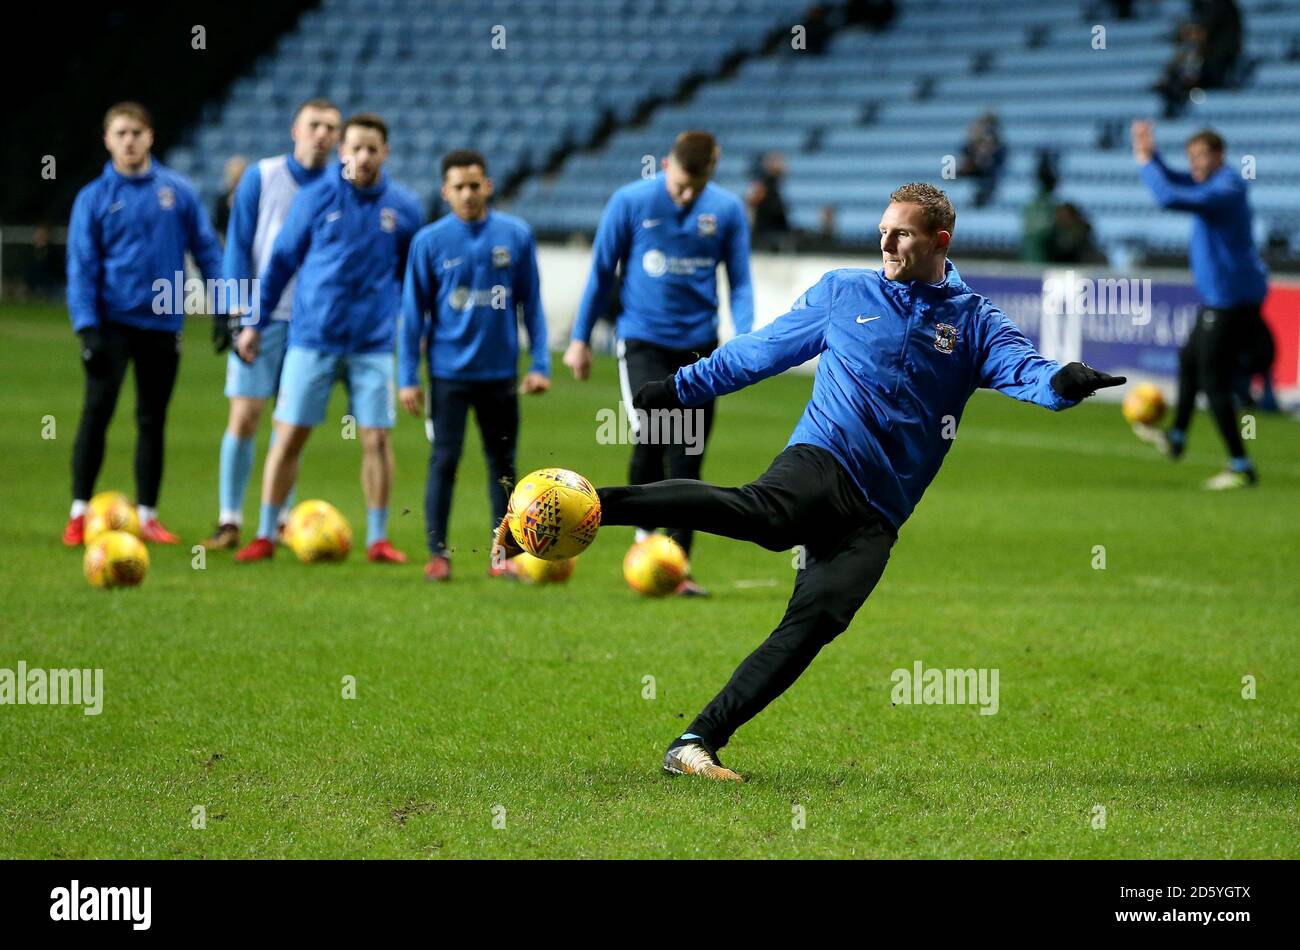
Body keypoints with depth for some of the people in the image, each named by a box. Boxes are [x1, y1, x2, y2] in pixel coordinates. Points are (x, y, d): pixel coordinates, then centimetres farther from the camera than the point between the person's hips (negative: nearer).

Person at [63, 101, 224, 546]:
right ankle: (79, 513, -3)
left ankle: (147, 515, 15)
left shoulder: (178, 192, 4)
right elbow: (82, 267, -2)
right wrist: (87, 326, -11)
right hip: (113, 322, -2)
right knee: (96, 412, -9)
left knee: (153, 420, 8)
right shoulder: (94, 198, 0)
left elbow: (207, 250, 7)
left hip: (162, 323, 2)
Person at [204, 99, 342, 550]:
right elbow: (237, 246, 1)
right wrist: (237, 312, -6)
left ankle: (282, 519, 12)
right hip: (261, 315, -1)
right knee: (243, 416, -5)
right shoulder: (261, 178, 0)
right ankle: (229, 521, 1)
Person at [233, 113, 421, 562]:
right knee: (288, 436, -1)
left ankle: (378, 539, 11)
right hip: (312, 337, -1)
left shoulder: (403, 208, 3)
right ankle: (265, 535, 8)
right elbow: (281, 261, 6)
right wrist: (255, 323, 5)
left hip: (373, 342, 1)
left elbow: (411, 277, 15)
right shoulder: (316, 198, -1)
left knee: (376, 439, -1)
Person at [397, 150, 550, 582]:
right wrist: (407, 377, -2)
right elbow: (413, 313, 1)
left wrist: (540, 364, 2)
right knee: (444, 460, -4)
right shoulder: (429, 241, -3)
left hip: (500, 372, 2)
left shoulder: (516, 236, 1)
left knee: (503, 462, 8)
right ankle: (438, 553, 3)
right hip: (449, 371, -2)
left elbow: (531, 303, 7)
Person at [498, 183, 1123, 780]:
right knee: (762, 509, -37)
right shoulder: (843, 292, 15)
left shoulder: (974, 322, 13)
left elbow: (1021, 369, -6)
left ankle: (697, 743, -18)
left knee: (814, 624, -18)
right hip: (822, 461, -2)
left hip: (877, 516, 2)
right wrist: (682, 386, 26)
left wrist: (1061, 381, -29)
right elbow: (761, 350, 25)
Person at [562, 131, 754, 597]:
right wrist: (580, 339, 6)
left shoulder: (727, 210, -2)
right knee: (653, 433, -21)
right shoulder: (630, 202, -7)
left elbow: (740, 282, 4)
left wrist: (744, 336, -12)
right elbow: (602, 273, 3)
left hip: (699, 344, 2)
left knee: (687, 461, 2)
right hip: (643, 340, -2)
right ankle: (645, 532, 2)